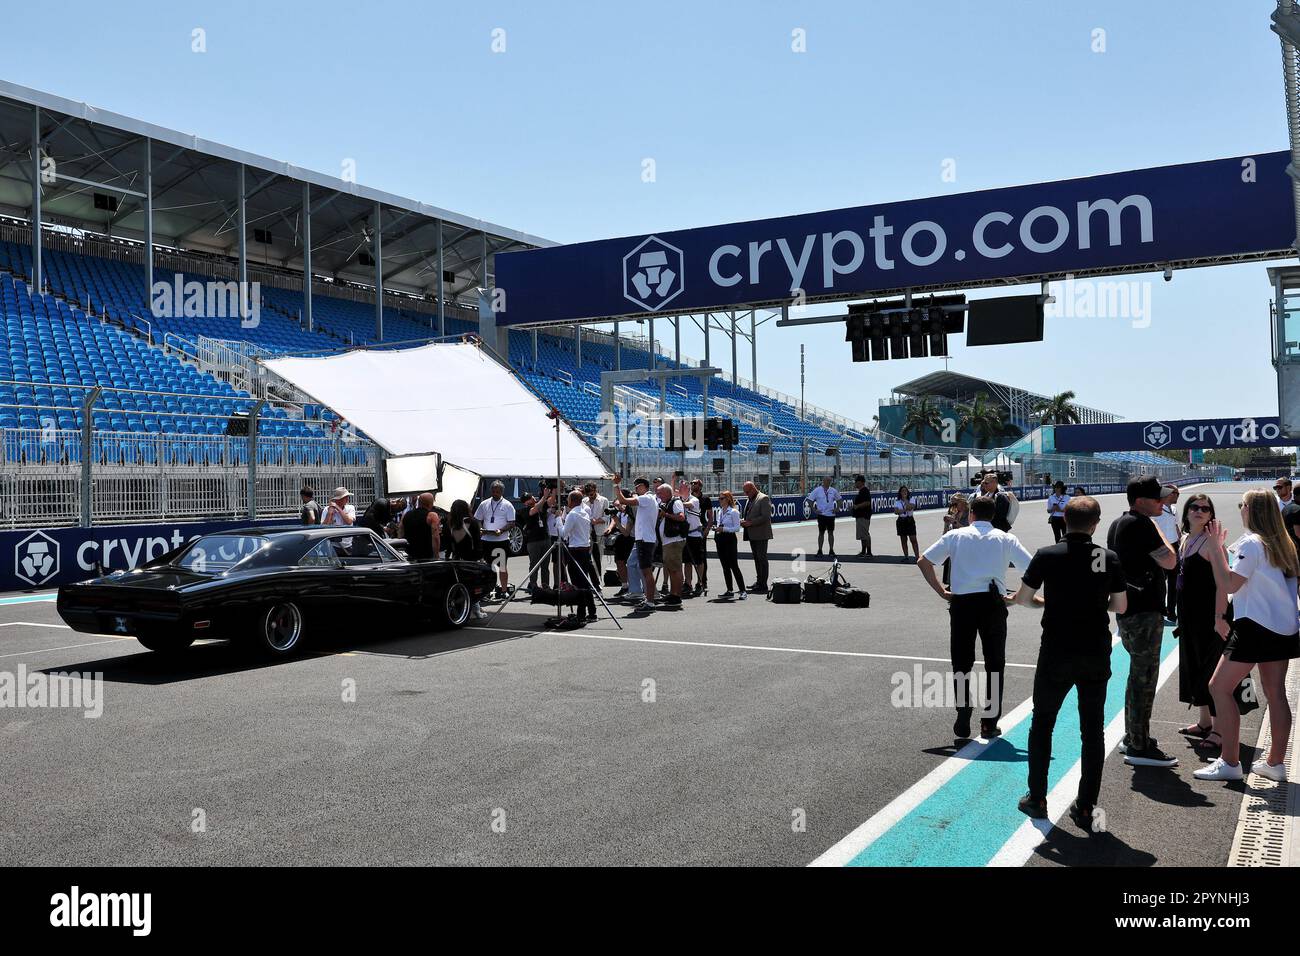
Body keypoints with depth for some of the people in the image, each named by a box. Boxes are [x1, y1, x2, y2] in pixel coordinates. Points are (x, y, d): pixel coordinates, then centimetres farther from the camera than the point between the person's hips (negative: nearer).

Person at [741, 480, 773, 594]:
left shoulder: (764, 498, -9)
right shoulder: (750, 500, 18)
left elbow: (766, 516, -18)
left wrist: (750, 523, -19)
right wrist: (743, 521, 6)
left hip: (761, 535, -9)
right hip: (752, 535, 9)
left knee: (762, 558, -7)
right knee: (756, 558, 13)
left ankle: (763, 586, -7)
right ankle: (759, 582, 20)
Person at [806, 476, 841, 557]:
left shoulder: (833, 491, 5)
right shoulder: (817, 490, -4)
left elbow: (838, 500, 17)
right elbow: (810, 500, -2)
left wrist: (837, 508, 4)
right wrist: (814, 510, -7)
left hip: (831, 515, 2)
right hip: (821, 514, -2)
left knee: (831, 532, 6)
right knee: (821, 532, 3)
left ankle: (831, 550, 13)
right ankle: (819, 551, 10)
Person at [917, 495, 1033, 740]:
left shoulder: (956, 535, 9)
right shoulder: (1006, 539, 9)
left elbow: (923, 561, 5)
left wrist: (941, 591, 8)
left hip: (961, 603, 0)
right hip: (993, 603, 0)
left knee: (961, 664, 10)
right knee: (994, 665, 12)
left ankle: (963, 723, 6)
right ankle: (989, 724, 14)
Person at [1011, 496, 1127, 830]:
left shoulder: (1047, 555, -8)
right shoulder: (1109, 558, -2)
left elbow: (1023, 599, -3)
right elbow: (1120, 605, 6)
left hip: (1056, 654, -1)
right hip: (1096, 655, 2)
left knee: (1042, 724, 14)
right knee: (1093, 730, 10)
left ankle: (1037, 799, 19)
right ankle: (1086, 808, 11)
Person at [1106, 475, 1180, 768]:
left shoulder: (1117, 524, 15)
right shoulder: (1141, 524, -16)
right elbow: (1169, 561, -17)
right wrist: (1157, 529, -5)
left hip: (1126, 610, 10)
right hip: (1144, 612, -10)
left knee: (1138, 675, 20)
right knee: (1144, 677, -6)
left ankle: (1132, 737, 28)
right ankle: (1139, 748, -2)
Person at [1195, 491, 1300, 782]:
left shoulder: (1251, 543, -13)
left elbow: (1229, 584, -18)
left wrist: (1216, 547, -14)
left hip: (1255, 627, -9)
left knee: (1219, 687, -3)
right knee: (1275, 693, 11)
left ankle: (1230, 762, -3)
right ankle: (1275, 763, 17)